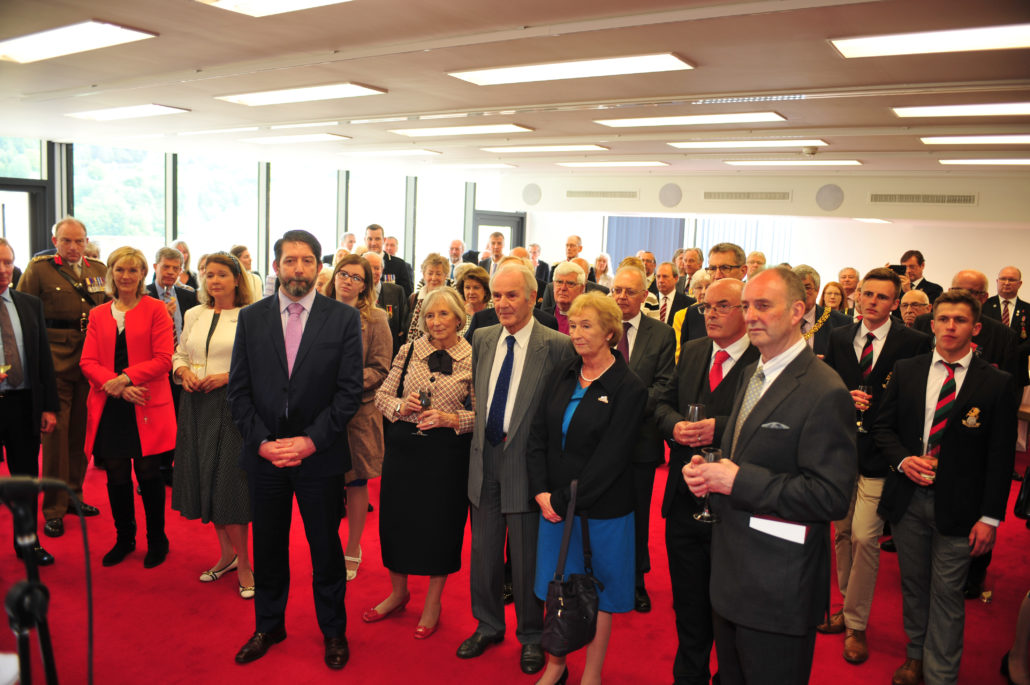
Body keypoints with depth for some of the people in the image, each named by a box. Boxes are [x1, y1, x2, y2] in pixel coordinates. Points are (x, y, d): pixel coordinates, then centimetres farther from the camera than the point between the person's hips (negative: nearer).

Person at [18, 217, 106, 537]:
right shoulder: (38, 268, -2)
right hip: (54, 363, -4)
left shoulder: (99, 270, 11)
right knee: (55, 432, -1)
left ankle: (73, 495, 26)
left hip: (89, 362, 4)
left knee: (80, 430, 12)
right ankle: (53, 508, 8)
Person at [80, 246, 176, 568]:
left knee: (148, 475, 1)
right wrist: (118, 387, -11)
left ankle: (157, 540, 19)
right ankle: (124, 539, 26)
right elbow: (87, 362, 5)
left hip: (146, 407, -3)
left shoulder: (155, 309, 2)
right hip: (109, 409, 3)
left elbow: (163, 360, -6)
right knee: (116, 477, 7)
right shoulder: (98, 314, 13)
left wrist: (125, 378, -17)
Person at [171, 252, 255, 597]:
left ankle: (244, 563, 9)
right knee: (205, 481, 10)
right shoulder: (193, 315, 13)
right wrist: (184, 372, -1)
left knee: (230, 483, -5)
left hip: (234, 406, -6)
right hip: (197, 404, 6)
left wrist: (228, 376, -17)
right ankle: (226, 553, 27)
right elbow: (179, 355, 19)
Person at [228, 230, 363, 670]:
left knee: (326, 548, 10)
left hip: (320, 454, -2)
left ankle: (333, 630, 29)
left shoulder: (344, 318, -3)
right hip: (264, 453, 2)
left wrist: (311, 440, -13)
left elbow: (350, 390, -7)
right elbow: (239, 389, 3)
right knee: (267, 547, 15)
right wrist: (261, 441, -8)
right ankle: (268, 626, 35)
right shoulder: (251, 317, 4)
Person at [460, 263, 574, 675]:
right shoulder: (482, 339, 5)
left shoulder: (557, 346, -12)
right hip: (485, 457, 5)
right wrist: (481, 433, 10)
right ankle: (488, 625, 38)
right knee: (483, 551, 17)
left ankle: (531, 636, 31)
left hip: (525, 462, -5)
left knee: (527, 557, 9)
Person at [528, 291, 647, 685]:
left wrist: (565, 501, -15)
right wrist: (542, 493, -7)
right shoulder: (562, 377, 4)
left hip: (602, 510, -4)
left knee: (597, 594, 11)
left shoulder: (628, 389, -12)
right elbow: (538, 437, 4)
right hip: (554, 504, 5)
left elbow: (609, 459, -16)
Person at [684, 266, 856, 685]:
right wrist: (705, 470, -2)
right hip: (731, 572, 8)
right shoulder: (751, 374, 10)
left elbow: (832, 497, -23)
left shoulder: (824, 392, -19)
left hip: (779, 587, -8)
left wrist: (739, 481, -23)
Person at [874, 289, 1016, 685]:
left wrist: (990, 517, -8)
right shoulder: (906, 371, 3)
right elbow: (883, 427, 9)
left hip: (957, 505, -3)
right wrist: (903, 460, -11)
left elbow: (1000, 456, -5)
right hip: (907, 498, 3)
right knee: (913, 585, 17)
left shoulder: (996, 383, -5)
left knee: (947, 595, 3)